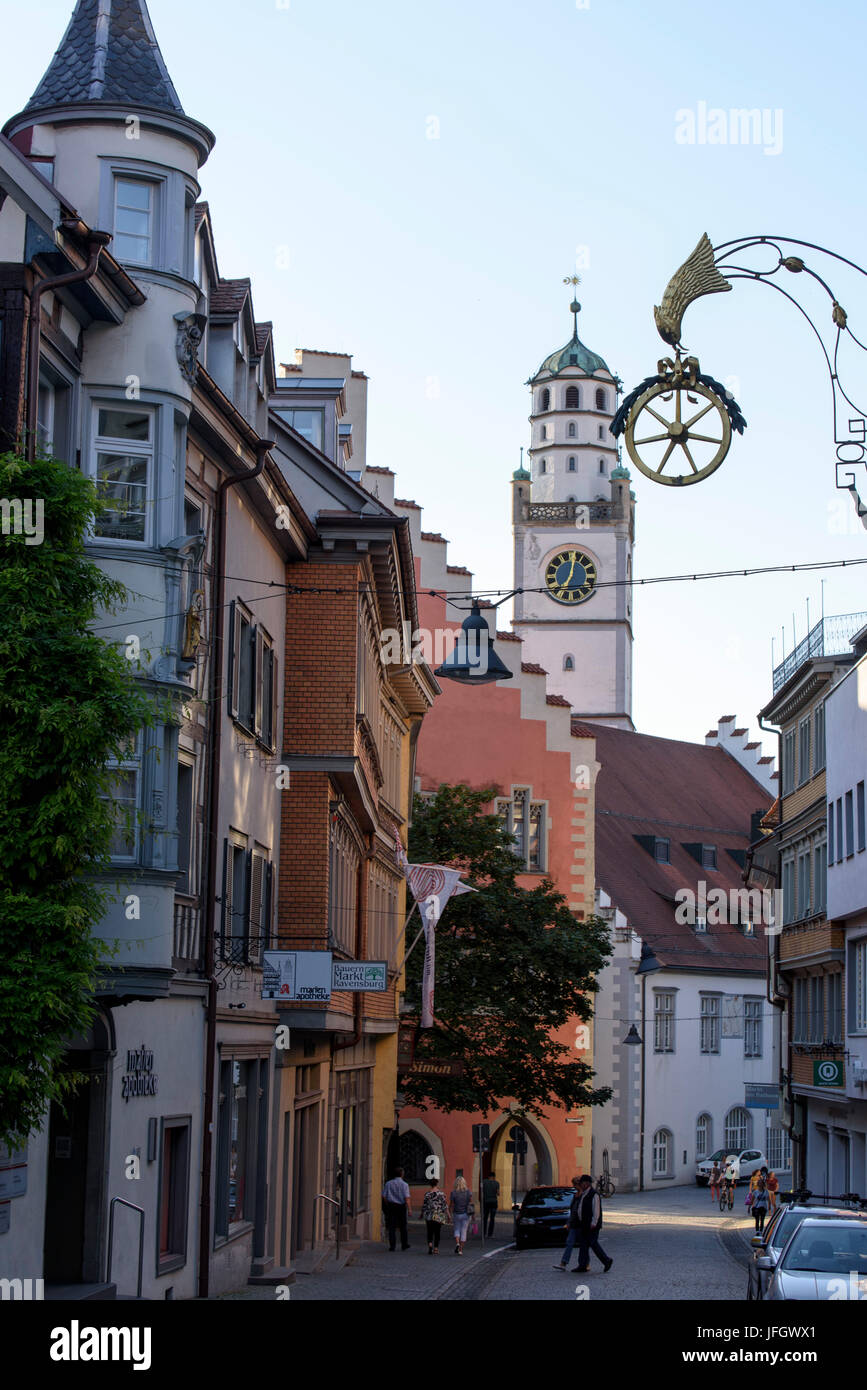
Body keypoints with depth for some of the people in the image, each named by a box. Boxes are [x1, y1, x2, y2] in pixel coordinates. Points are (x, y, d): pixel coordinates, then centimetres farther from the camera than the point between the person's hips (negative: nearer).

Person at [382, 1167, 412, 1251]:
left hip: (391, 1206, 2)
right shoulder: (404, 1184, -7)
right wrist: (409, 1209, -17)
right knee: (403, 1226, 11)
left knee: (391, 1227, 2)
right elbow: (407, 1198, -15)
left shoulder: (388, 1184, 4)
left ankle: (392, 1245, -3)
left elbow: (384, 1196, 6)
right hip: (401, 1206, -2)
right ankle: (404, 1245, 19)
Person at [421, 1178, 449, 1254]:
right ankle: (436, 1248, 9)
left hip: (428, 1216, 2)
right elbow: (445, 1205, -8)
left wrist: (422, 1214, 16)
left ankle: (430, 1245, -11)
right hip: (438, 1216, -2)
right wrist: (447, 1215, -2)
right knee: (437, 1232, 9)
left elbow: (424, 1205, 2)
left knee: (430, 1232, 9)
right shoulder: (441, 1193, -7)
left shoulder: (427, 1193, -2)